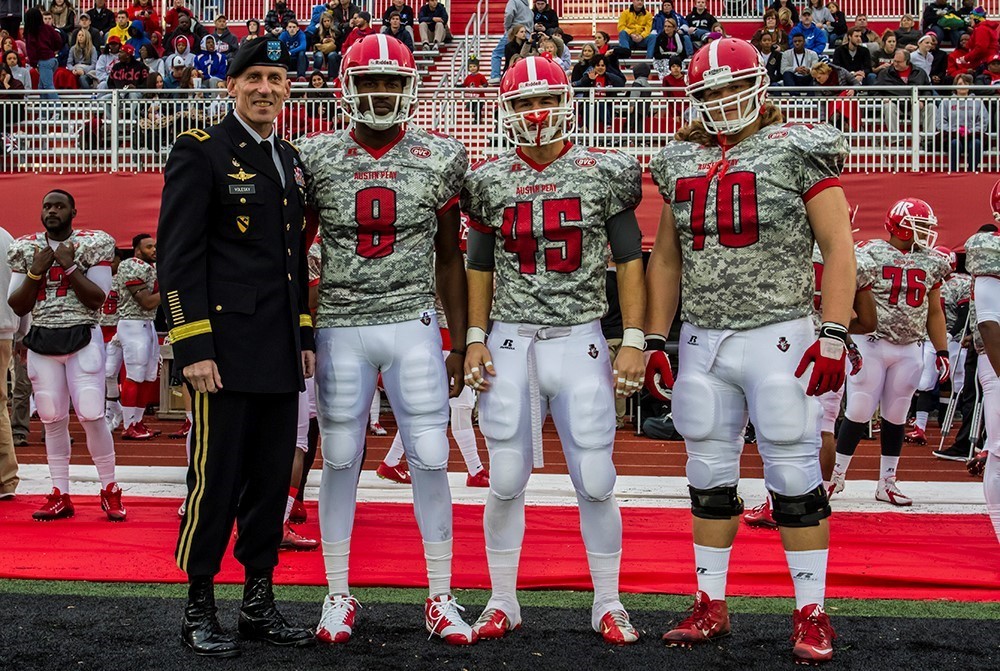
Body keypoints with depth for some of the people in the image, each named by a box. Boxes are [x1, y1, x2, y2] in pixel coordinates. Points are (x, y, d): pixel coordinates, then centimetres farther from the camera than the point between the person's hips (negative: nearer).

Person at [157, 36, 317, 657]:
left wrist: (305, 337, 16)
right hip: (225, 352, -7)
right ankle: (199, 610, 11)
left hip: (280, 354, 7)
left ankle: (260, 605, 20)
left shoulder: (290, 161, 17)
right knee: (216, 482, -2)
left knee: (272, 482, 10)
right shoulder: (200, 151, -4)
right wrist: (194, 347, -16)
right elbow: (178, 257, -10)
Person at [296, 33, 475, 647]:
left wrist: (460, 344, 6)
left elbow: (449, 258, 8)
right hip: (341, 326, 0)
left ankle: (441, 598, 14)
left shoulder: (439, 159, 1)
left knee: (431, 460, 0)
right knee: (340, 461, 6)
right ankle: (338, 596, 20)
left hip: (414, 325, 0)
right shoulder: (318, 159, 0)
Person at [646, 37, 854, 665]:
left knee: (795, 477, -2)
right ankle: (711, 607, 20)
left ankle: (812, 614, 8)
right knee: (710, 479, 9)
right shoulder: (681, 165, 12)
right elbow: (666, 260, 19)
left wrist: (833, 334, -13)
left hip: (777, 336, -5)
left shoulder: (799, 152, -2)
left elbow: (838, 248, -5)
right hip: (702, 341, 5)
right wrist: (654, 339, 13)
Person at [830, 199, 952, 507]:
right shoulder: (870, 253, -6)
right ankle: (836, 475, 11)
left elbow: (934, 312, 16)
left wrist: (942, 352, 10)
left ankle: (887, 483, 17)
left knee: (895, 418, 8)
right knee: (858, 413, -3)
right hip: (872, 345, -4)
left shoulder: (931, 263, 9)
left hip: (908, 351, 4)